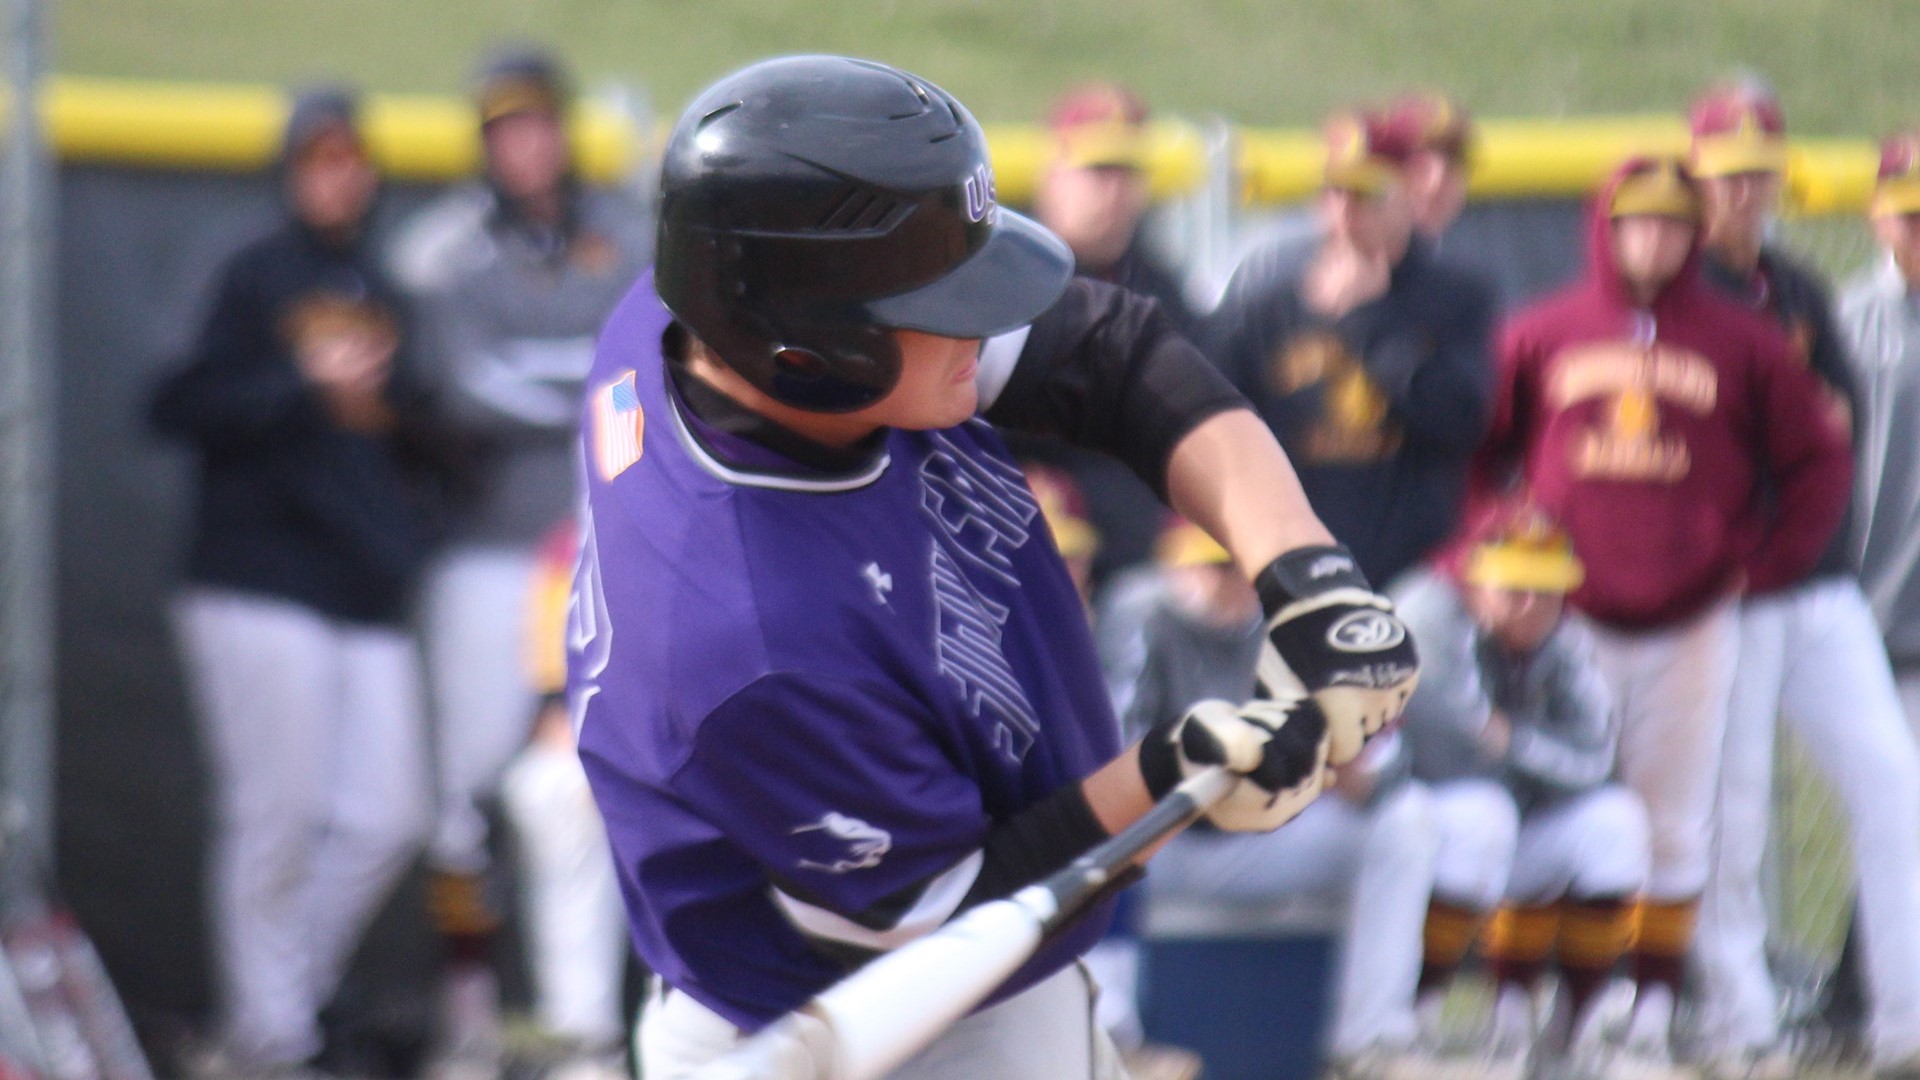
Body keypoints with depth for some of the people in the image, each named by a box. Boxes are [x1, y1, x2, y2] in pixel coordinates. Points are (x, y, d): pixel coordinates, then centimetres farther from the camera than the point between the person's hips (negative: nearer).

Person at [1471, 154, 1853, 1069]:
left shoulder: (1743, 343, 4)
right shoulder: (1538, 337, 4)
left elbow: (1819, 461, 8)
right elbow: (1473, 453, 9)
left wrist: (1762, 564, 0)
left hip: (1692, 628, 1)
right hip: (1565, 623, -1)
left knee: (1676, 824, 4)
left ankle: (1656, 1005, 10)